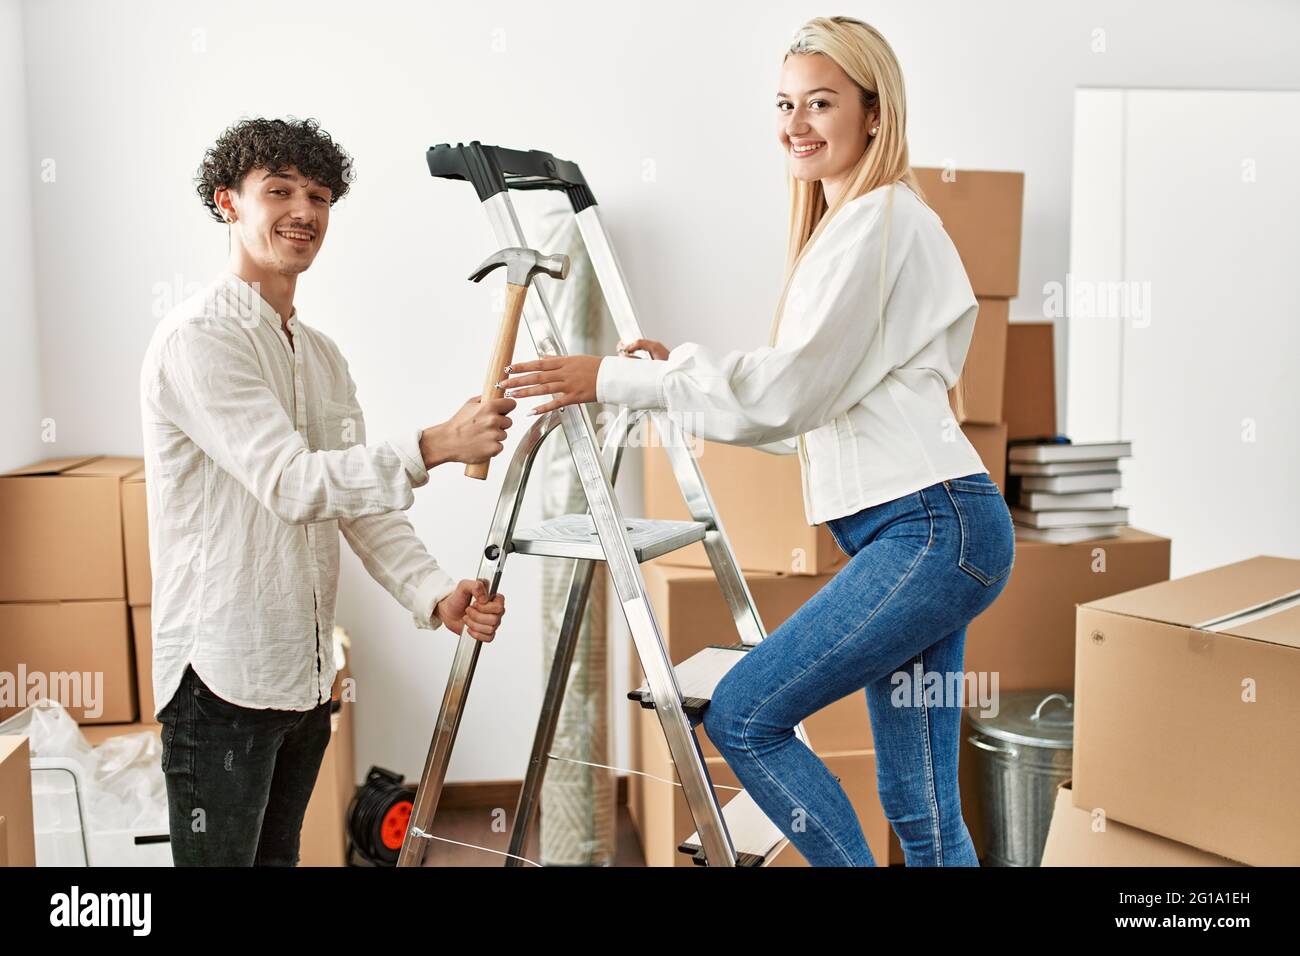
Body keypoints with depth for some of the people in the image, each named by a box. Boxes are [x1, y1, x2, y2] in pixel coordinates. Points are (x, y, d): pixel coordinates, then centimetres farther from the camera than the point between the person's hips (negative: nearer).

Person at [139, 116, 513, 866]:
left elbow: (362, 505, 7)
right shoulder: (197, 340, -13)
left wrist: (436, 595, -8)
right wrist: (433, 446, -31)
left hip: (307, 676, 8)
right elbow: (293, 484, -24)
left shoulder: (323, 354, 13)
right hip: (223, 678, -8)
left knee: (279, 855, 19)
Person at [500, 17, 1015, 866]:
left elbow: (783, 392, -15)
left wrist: (617, 378, -11)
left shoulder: (878, 220, -9)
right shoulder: (847, 224, 22)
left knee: (744, 714, -9)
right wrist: (677, 368, 14)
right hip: (915, 535, 10)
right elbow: (810, 404, 21)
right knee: (921, 811, 11)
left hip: (933, 530, -10)